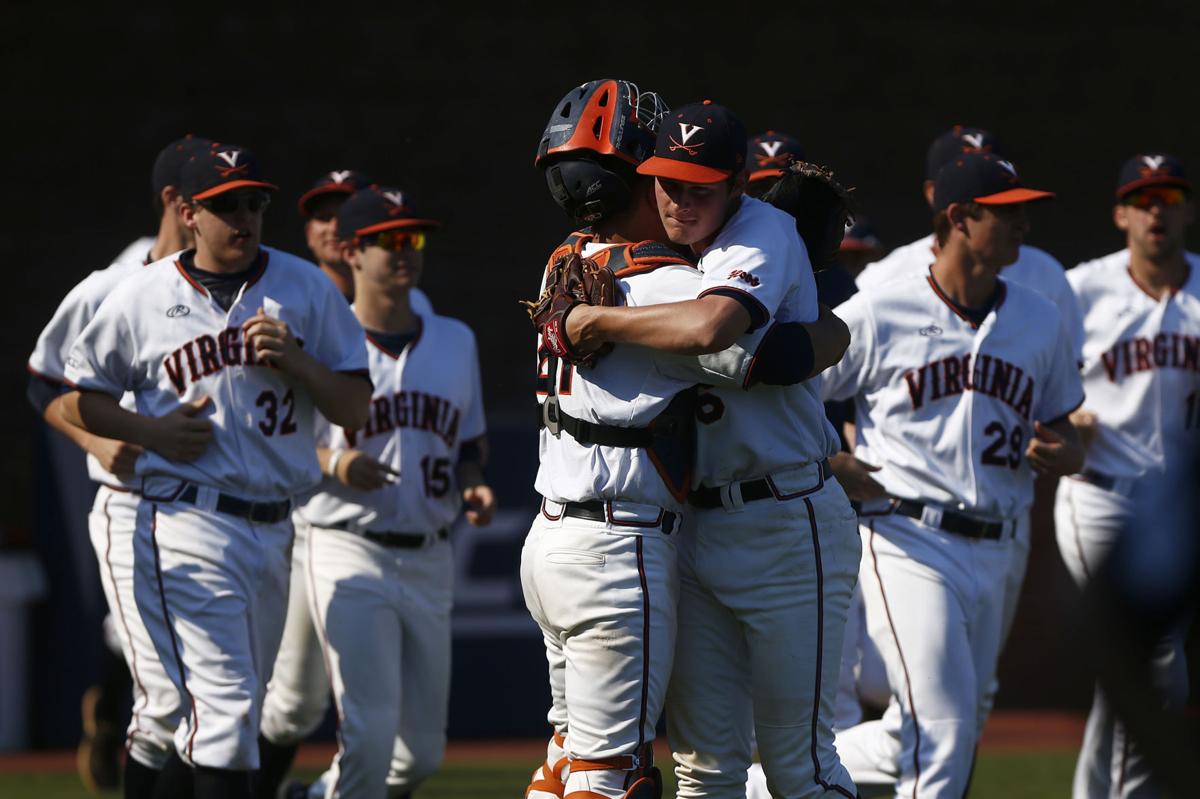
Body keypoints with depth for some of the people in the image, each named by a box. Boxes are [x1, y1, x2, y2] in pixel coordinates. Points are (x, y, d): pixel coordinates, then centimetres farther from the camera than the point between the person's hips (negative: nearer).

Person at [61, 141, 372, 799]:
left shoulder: (306, 289, 7)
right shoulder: (141, 299, 1)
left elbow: (355, 410, 7)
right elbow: (76, 399, 10)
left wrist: (294, 361, -11)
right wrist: (152, 430, -7)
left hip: (274, 524, 5)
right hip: (186, 519, -5)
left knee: (229, 712, 13)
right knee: (226, 702, -16)